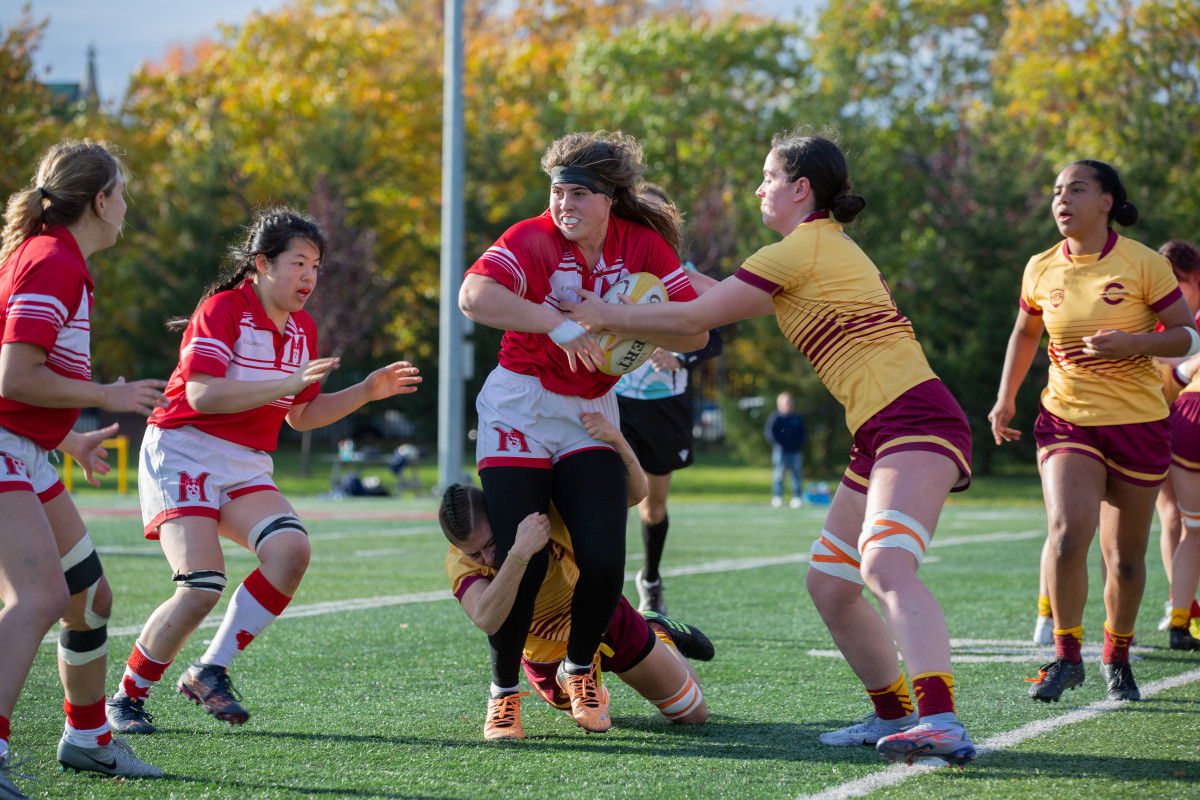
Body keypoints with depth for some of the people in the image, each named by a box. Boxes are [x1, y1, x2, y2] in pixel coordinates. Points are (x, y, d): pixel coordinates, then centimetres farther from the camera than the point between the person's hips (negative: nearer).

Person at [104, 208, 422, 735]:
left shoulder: (302, 329, 12)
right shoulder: (222, 310, -11)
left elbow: (300, 416, 21)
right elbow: (202, 394, -23)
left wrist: (367, 391, 10)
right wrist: (289, 382, -27)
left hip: (247, 468, 7)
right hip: (183, 454, -7)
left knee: (291, 549, -22)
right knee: (202, 587, -21)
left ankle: (209, 672, -11)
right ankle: (127, 696, -1)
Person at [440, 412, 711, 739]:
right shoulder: (460, 563, -32)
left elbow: (634, 492, -29)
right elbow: (486, 620, -53)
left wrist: (617, 440, -50)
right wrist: (518, 554, -67)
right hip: (545, 658, 1)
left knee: (693, 714, 13)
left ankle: (661, 634, 37)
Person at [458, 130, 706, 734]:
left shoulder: (644, 245, -3)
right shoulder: (531, 241, -14)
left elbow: (695, 330, -4)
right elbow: (474, 297, -33)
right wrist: (559, 322, -39)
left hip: (592, 412, 3)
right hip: (520, 407, -3)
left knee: (603, 559, -11)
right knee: (522, 563, -11)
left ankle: (579, 669, 17)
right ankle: (503, 688, 10)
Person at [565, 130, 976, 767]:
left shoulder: (802, 249, -5)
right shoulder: (830, 248, 24)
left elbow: (694, 319, -2)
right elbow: (722, 304, 38)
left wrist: (606, 316, 9)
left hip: (914, 421, -10)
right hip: (882, 434, 10)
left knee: (887, 566, -29)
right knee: (828, 583, 13)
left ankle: (941, 725, -44)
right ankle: (894, 714, 22)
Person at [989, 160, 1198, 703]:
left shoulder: (1142, 264, -8)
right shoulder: (1041, 270, 2)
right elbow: (1025, 333, 21)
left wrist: (1132, 342, -22)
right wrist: (1006, 398, 14)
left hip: (1138, 423, -1)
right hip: (1066, 419, 1)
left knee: (1125, 557, 6)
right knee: (1067, 531, -22)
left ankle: (1116, 657, 29)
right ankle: (1066, 655, -10)